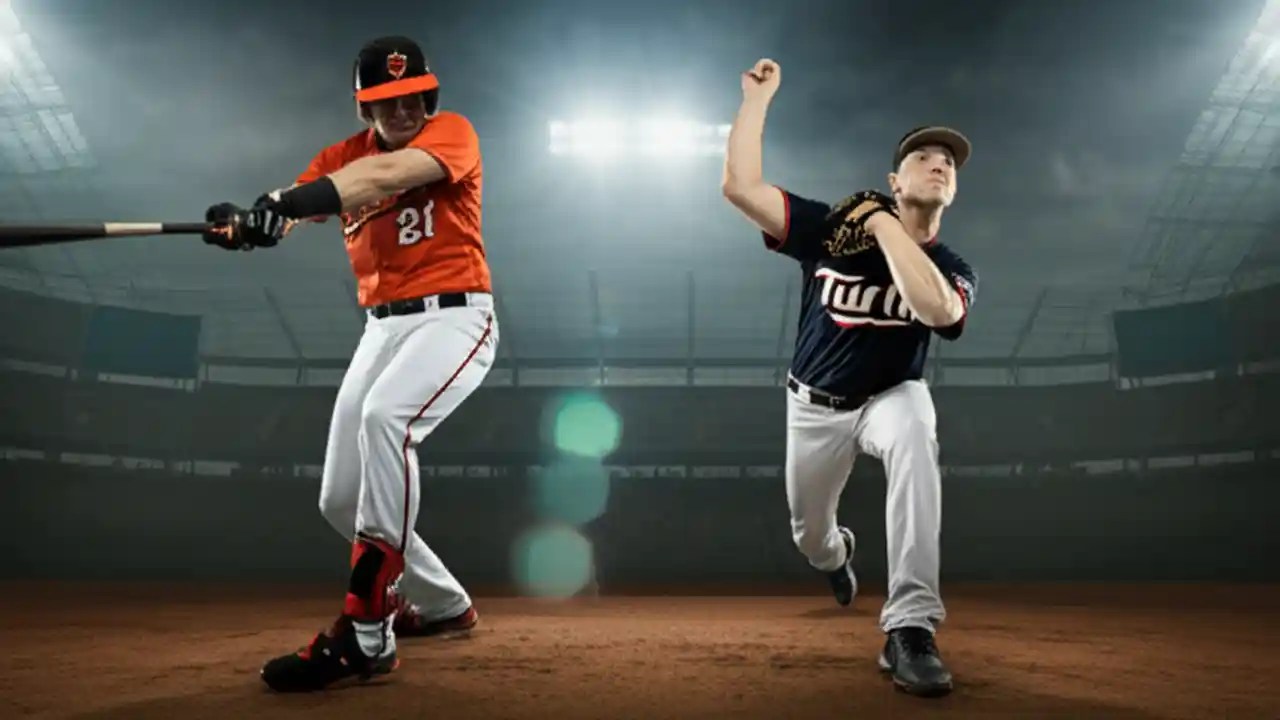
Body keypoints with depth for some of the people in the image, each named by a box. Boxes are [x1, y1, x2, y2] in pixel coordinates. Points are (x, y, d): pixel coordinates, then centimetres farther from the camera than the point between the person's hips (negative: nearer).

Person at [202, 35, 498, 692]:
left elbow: (390, 173, -28)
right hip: (381, 328, 7)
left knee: (384, 416, -35)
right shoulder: (343, 156, 9)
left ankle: (365, 635, -30)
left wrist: (300, 198, -43)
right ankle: (442, 605, 29)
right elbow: (295, 204, -9)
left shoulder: (452, 131, -6)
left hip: (454, 316, -7)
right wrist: (245, 222, -32)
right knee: (340, 499, 7)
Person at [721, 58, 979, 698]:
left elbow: (935, 308, -39)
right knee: (808, 534, 15)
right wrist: (758, 96, -26)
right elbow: (740, 187, -26)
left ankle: (910, 630, -36)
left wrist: (882, 222, -32)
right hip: (814, 405, 1)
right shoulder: (833, 228, -15)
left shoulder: (953, 271, -13)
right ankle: (837, 553, 59)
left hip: (891, 397, -1)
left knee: (915, 438, -38)